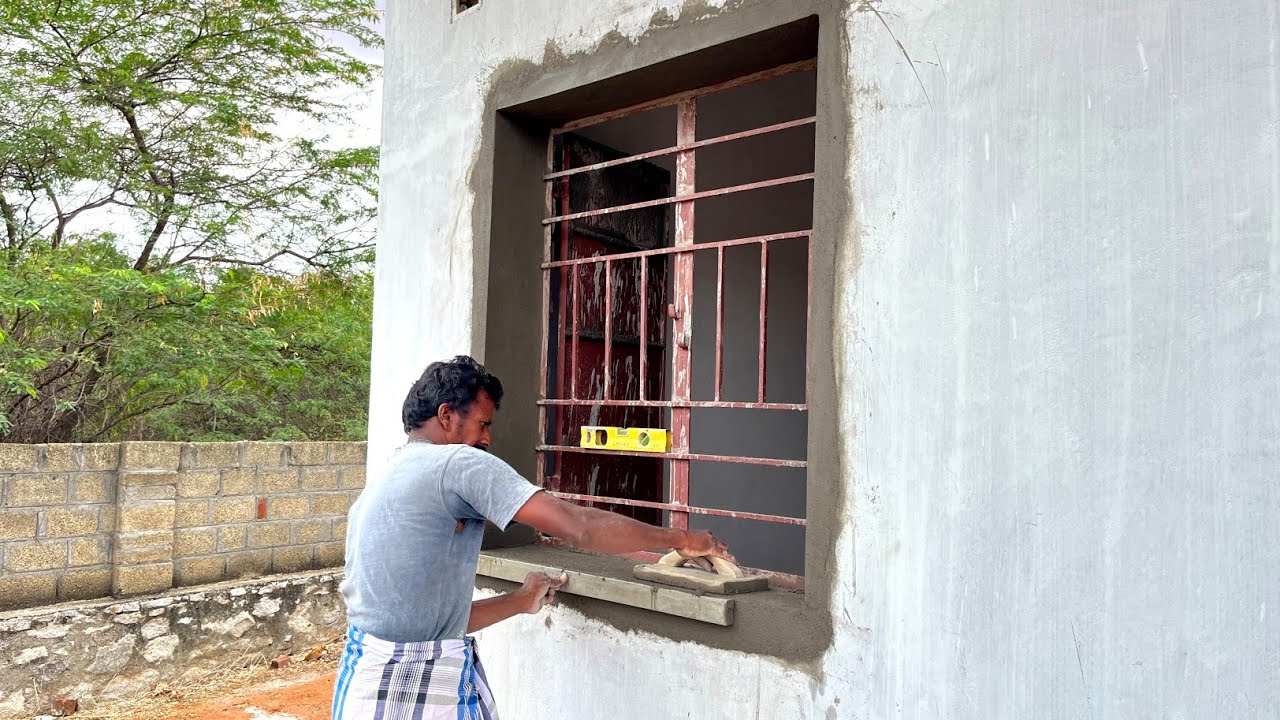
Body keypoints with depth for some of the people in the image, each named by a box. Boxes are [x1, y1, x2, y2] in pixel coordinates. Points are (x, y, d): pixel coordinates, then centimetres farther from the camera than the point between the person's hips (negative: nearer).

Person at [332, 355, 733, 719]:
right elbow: (576, 526, -18)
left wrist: (520, 601, 18)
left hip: (366, 680, 9)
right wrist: (680, 538, -8)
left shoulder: (377, 489, 14)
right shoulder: (456, 464, -13)